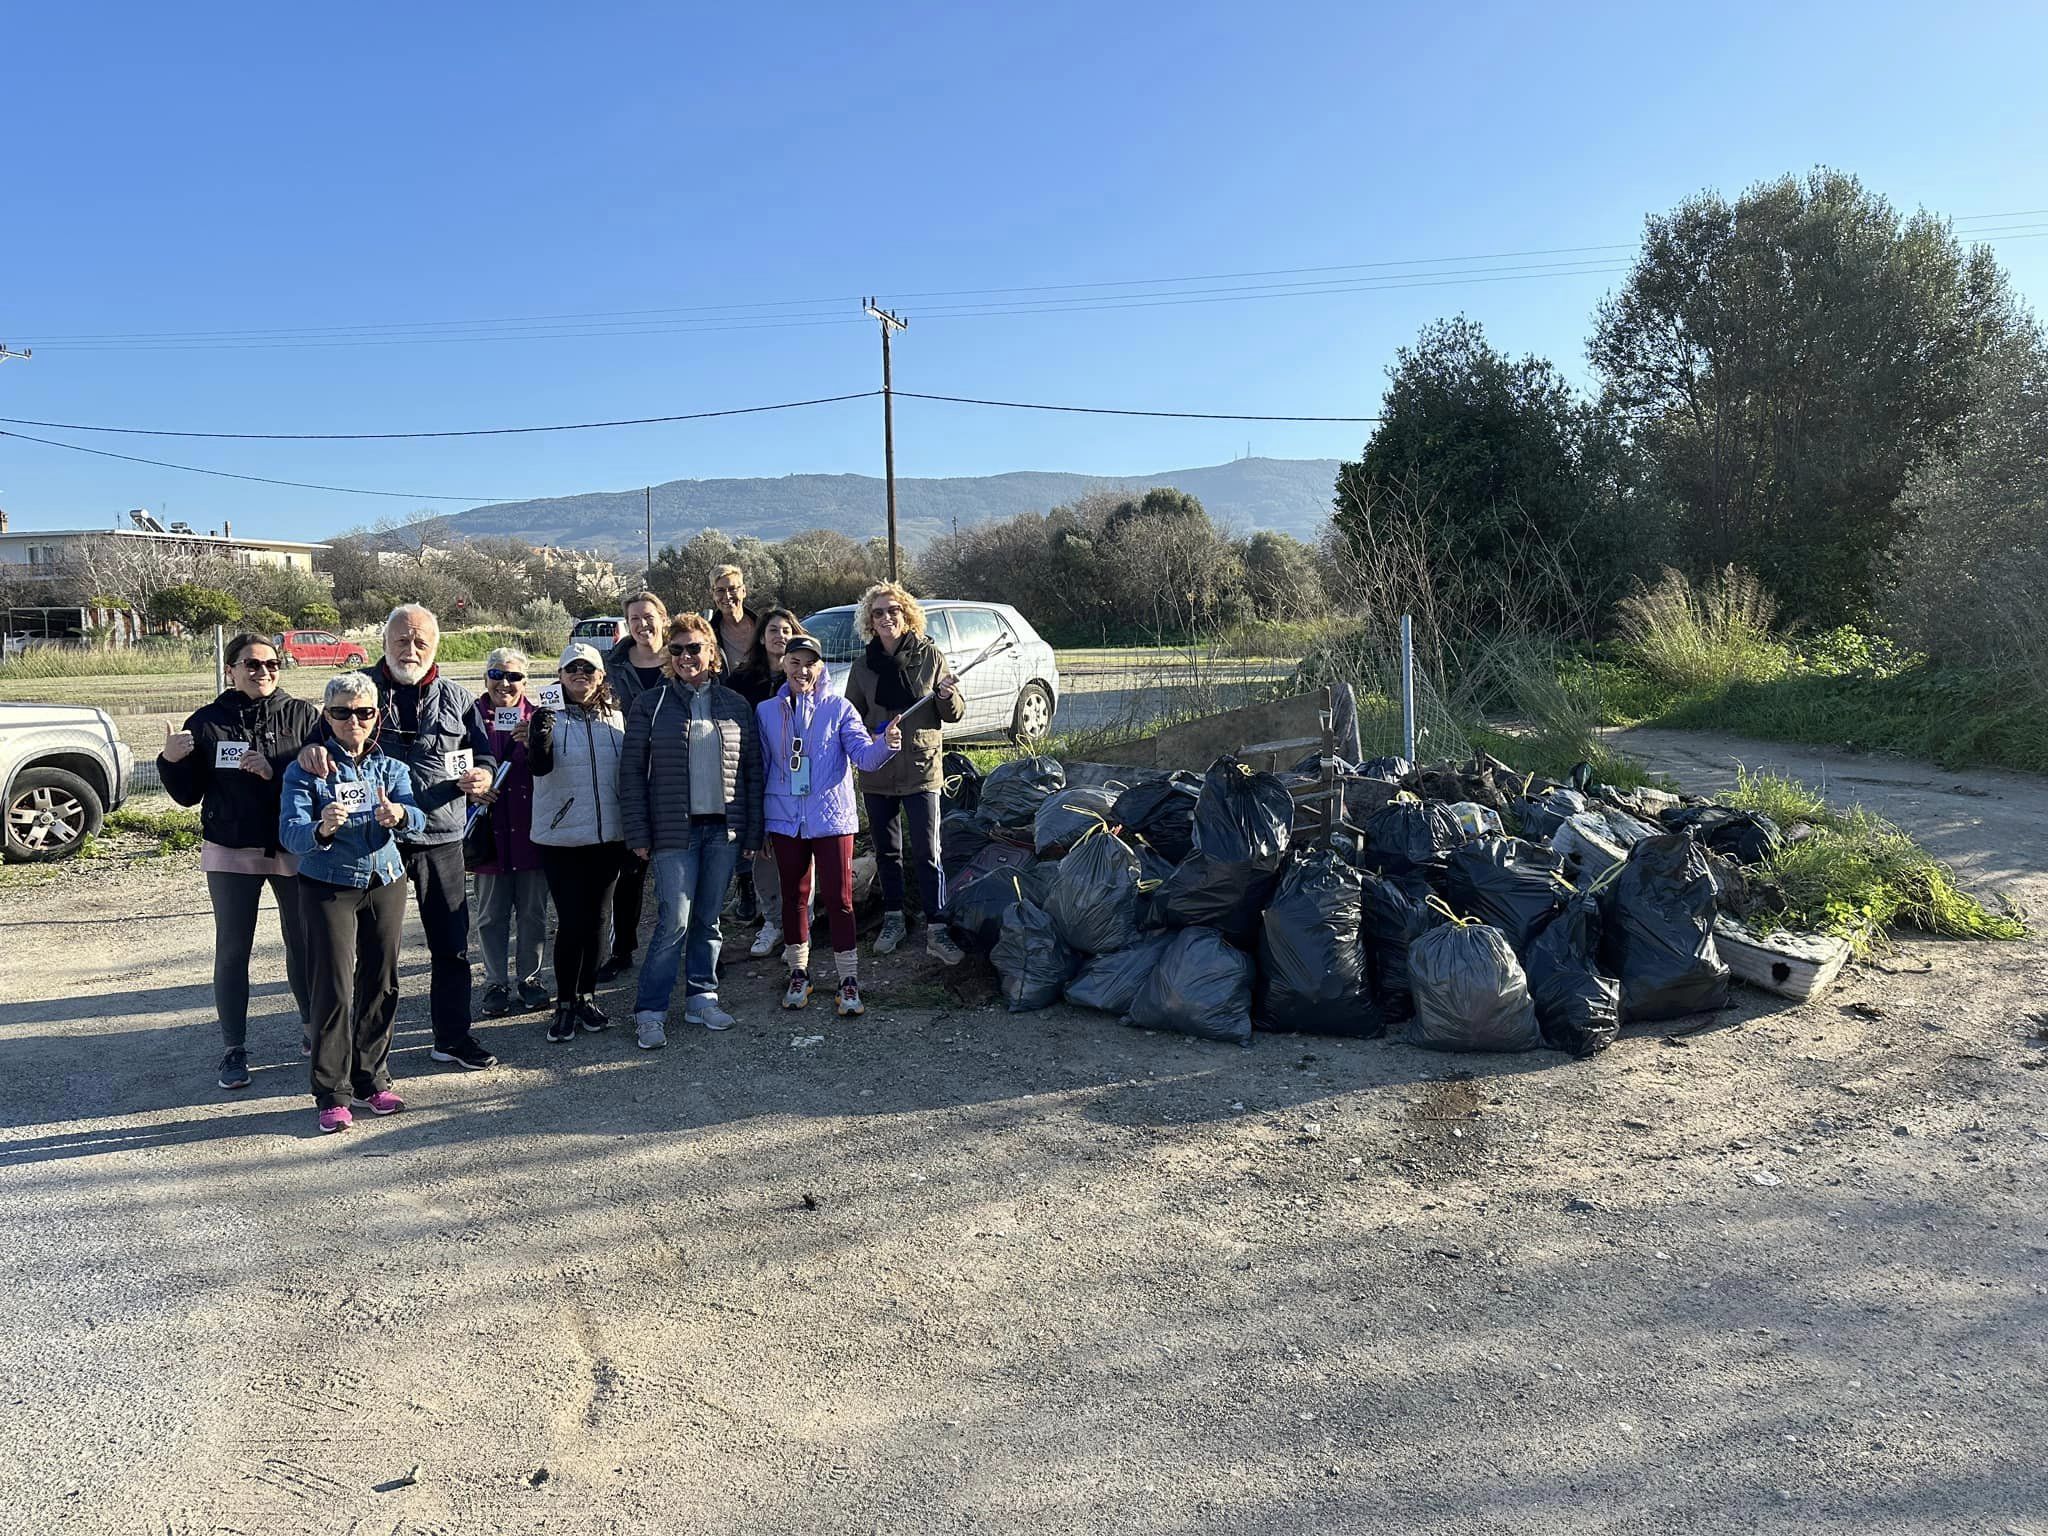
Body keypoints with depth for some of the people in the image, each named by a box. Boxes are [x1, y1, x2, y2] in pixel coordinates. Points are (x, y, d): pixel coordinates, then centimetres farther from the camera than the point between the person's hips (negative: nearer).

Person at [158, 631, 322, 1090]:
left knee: (304, 942, 11)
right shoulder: (207, 723, 2)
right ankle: (234, 1049, 14)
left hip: (294, 848, 0)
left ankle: (313, 1029, 28)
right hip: (231, 853, 0)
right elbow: (188, 795, 4)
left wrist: (276, 772, -22)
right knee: (232, 951, 5)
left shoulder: (303, 715, -1)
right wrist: (171, 761, -14)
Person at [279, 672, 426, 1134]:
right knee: (334, 988, -6)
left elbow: (417, 819, -11)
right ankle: (332, 1094, 3)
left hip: (386, 883, 3)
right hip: (329, 887, -3)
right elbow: (289, 832, -17)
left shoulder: (390, 765, 5)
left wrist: (399, 815, -35)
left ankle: (371, 1079, 21)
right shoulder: (306, 769, -4)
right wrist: (321, 829, -39)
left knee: (381, 984, 8)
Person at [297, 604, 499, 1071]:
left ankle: (452, 1036, 20)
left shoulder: (455, 698, 8)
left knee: (452, 943, 7)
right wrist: (312, 748, -23)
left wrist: (482, 776, -11)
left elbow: (484, 752, 12)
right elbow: (325, 731, 2)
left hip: (441, 838, 2)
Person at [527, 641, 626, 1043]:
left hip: (608, 837, 3)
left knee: (595, 919, 11)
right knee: (570, 921, -4)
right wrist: (539, 741, -41)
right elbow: (541, 766, -21)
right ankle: (565, 1005, 9)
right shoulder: (549, 717, -4)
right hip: (560, 838, -3)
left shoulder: (617, 719, 5)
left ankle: (587, 996, 24)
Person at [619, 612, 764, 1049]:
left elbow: (753, 769, 10)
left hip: (724, 830, 3)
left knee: (709, 919, 11)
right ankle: (650, 1011, 3)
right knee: (675, 922, -7)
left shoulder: (735, 705, 9)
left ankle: (702, 997, 23)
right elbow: (632, 772, -1)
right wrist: (638, 834, -7)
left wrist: (753, 831, 4)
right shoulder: (650, 705, 1)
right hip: (674, 831, -3)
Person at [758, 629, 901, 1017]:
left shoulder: (838, 708, -1)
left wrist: (886, 744, -33)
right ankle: (798, 973, 27)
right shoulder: (766, 712, 6)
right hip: (785, 820, 3)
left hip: (832, 818, -3)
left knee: (838, 898, -4)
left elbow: (863, 755, -11)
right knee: (794, 896, 13)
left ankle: (849, 981, 5)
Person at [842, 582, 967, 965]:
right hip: (877, 772, 3)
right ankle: (893, 919, 28)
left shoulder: (929, 656, -2)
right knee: (887, 852, 14)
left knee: (927, 854, -5)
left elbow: (957, 714, 1)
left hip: (921, 769, -3)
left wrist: (947, 695, -21)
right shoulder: (863, 666, 4)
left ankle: (936, 930, 2)